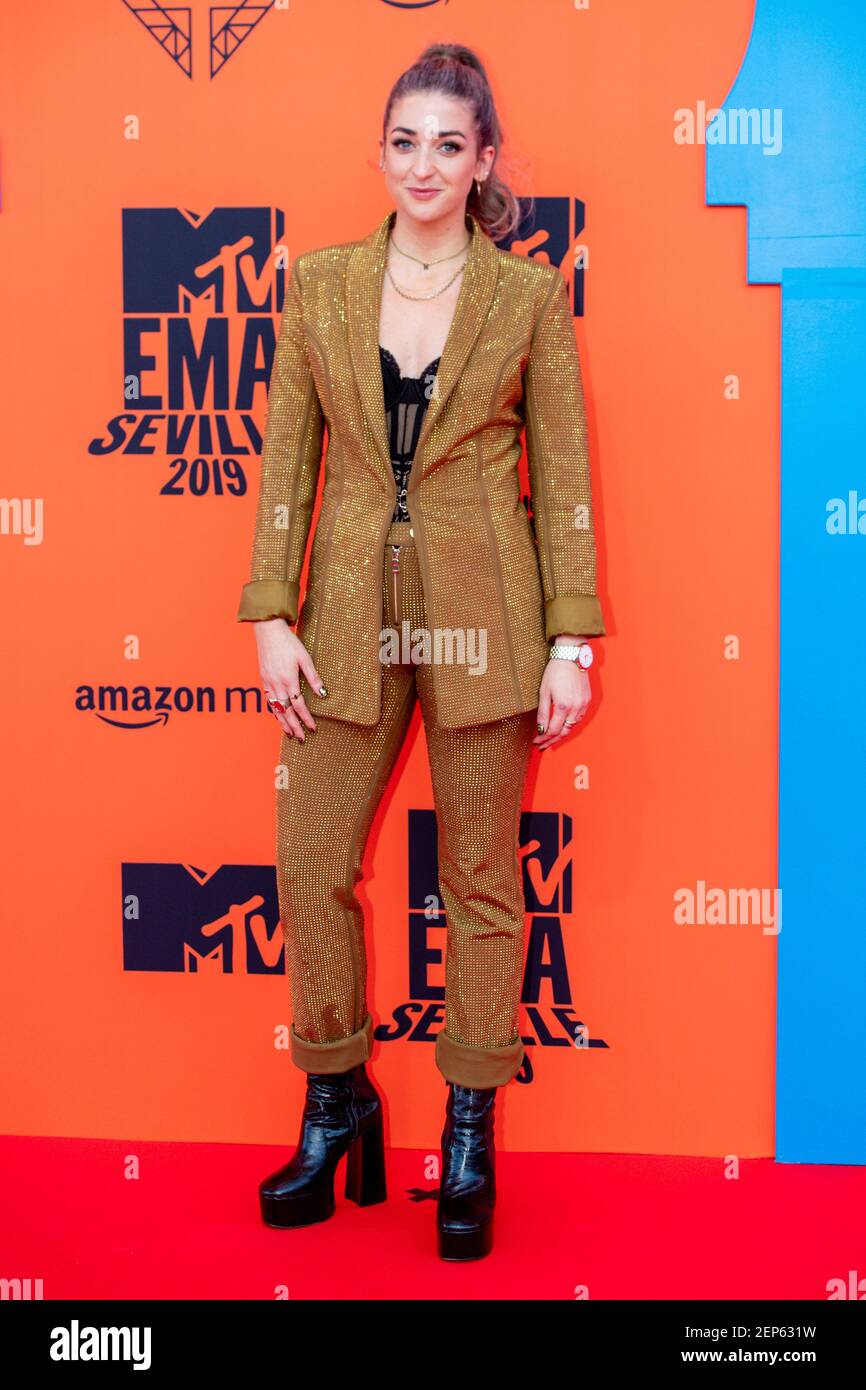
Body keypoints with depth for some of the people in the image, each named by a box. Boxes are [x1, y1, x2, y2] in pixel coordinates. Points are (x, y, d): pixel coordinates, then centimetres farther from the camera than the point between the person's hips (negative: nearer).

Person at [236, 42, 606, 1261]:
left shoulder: (531, 295, 1)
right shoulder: (319, 285, 6)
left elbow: (565, 476, 0)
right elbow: (287, 460, 6)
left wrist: (572, 641, -6)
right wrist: (271, 614, -1)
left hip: (483, 617, -2)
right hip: (350, 615, 2)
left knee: (481, 877, 6)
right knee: (312, 865, 4)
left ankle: (471, 1130, 24)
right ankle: (337, 1103, 27)